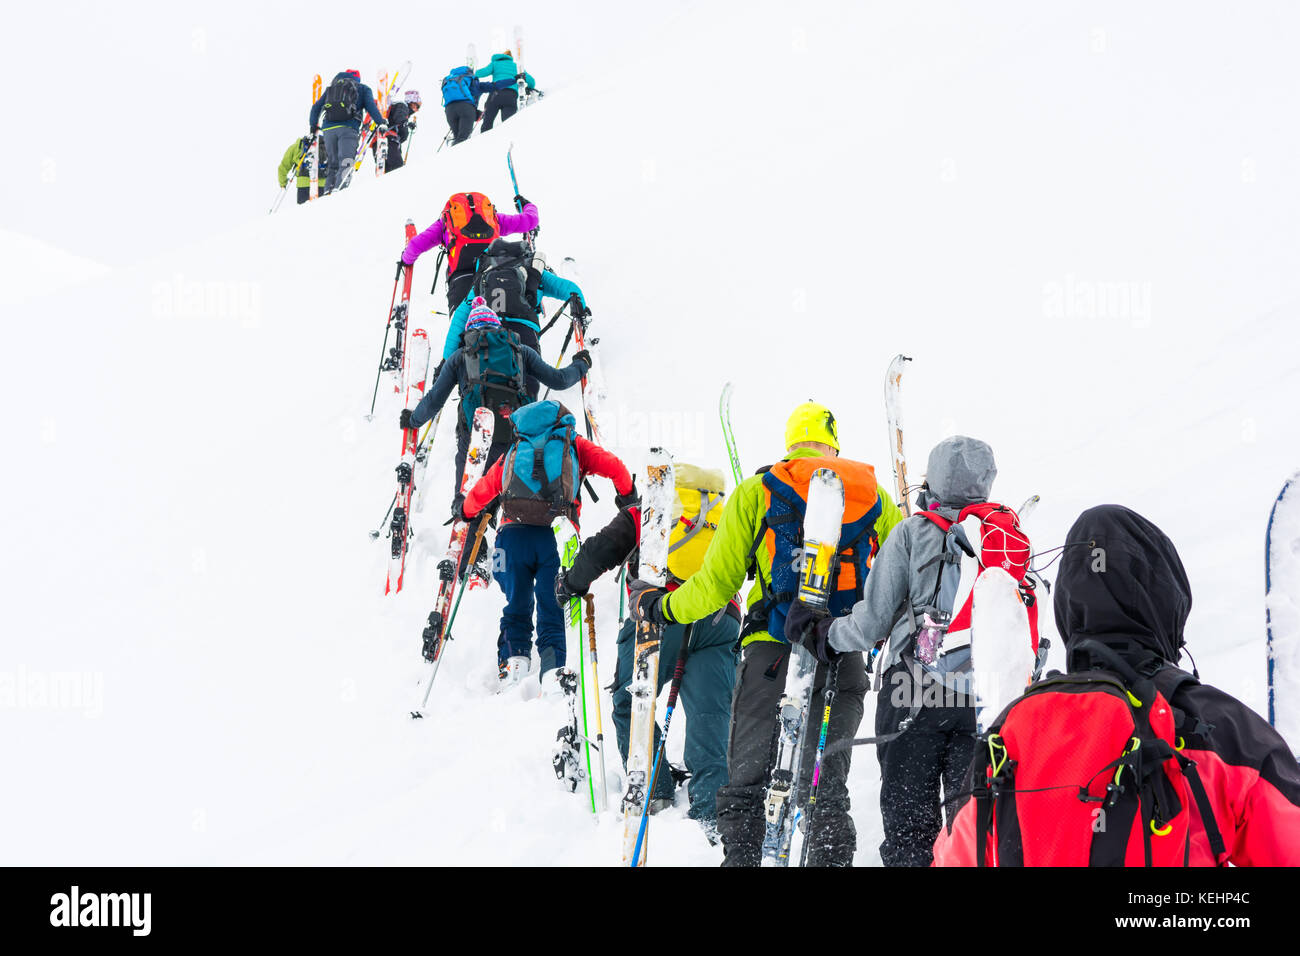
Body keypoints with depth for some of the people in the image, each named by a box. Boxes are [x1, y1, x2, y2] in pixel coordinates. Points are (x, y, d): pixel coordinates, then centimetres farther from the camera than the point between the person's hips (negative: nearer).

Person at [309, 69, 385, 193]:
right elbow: (371, 106, 3)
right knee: (346, 161, -16)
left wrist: (313, 126, 37)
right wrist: (381, 123, -1)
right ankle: (339, 189, -36)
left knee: (332, 164, 13)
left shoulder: (331, 87, 29)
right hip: (348, 127, -4)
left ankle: (328, 192, 1)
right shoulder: (363, 89, 19)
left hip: (328, 128, 4)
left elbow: (316, 107, 28)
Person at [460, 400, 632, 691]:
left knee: (517, 607, 17)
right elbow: (613, 467, 11)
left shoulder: (514, 451, 28)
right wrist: (627, 495, 29)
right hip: (557, 534, -1)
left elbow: (483, 490, 27)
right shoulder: (574, 445, 23)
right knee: (552, 611, 5)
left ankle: (514, 659, 4)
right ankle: (552, 673, -10)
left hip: (514, 533, 1)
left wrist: (467, 512, 46)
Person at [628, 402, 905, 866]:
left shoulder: (754, 493, 4)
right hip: (843, 661, 2)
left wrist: (659, 606, 19)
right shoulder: (872, 494, 9)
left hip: (772, 653, -2)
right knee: (828, 785, 12)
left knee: (746, 780, 9)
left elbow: (716, 585, 3)